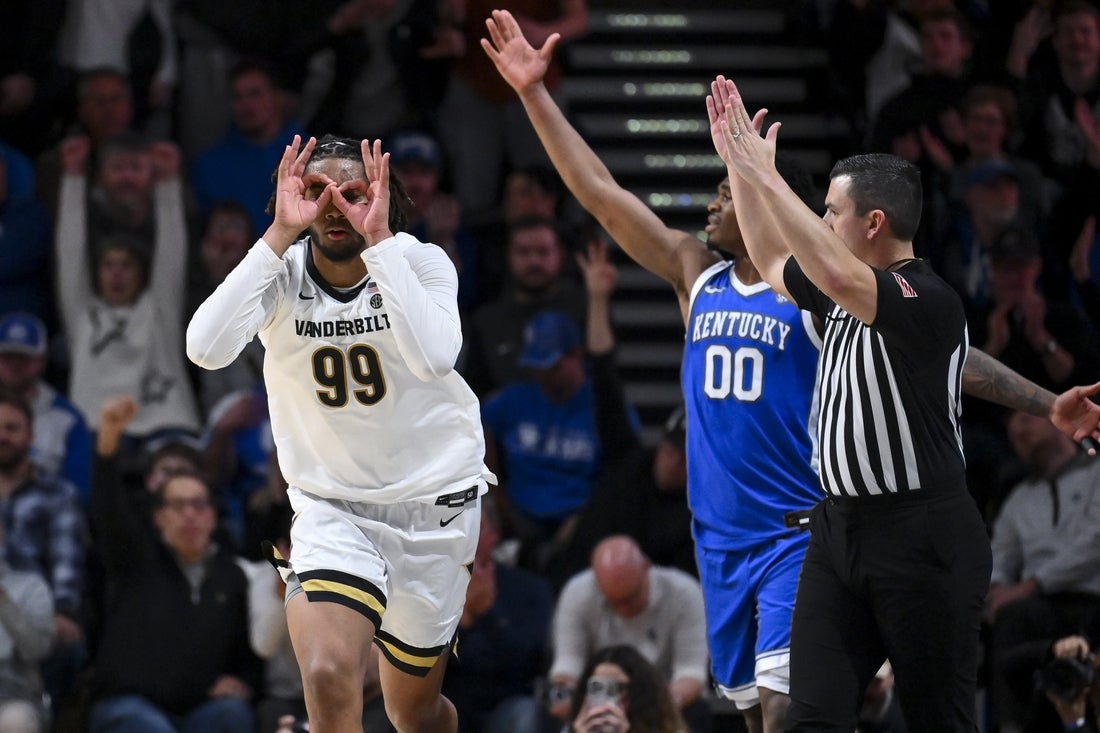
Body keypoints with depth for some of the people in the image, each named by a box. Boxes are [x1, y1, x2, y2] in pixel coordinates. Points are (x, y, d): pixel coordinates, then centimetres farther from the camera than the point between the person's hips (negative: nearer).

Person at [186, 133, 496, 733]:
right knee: (328, 677, -27)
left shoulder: (422, 262, -13)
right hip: (330, 508, -1)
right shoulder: (280, 272, -12)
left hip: (433, 502, 1)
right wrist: (280, 234, -31)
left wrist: (378, 240, -33)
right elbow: (206, 348, -31)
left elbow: (434, 358, -33)